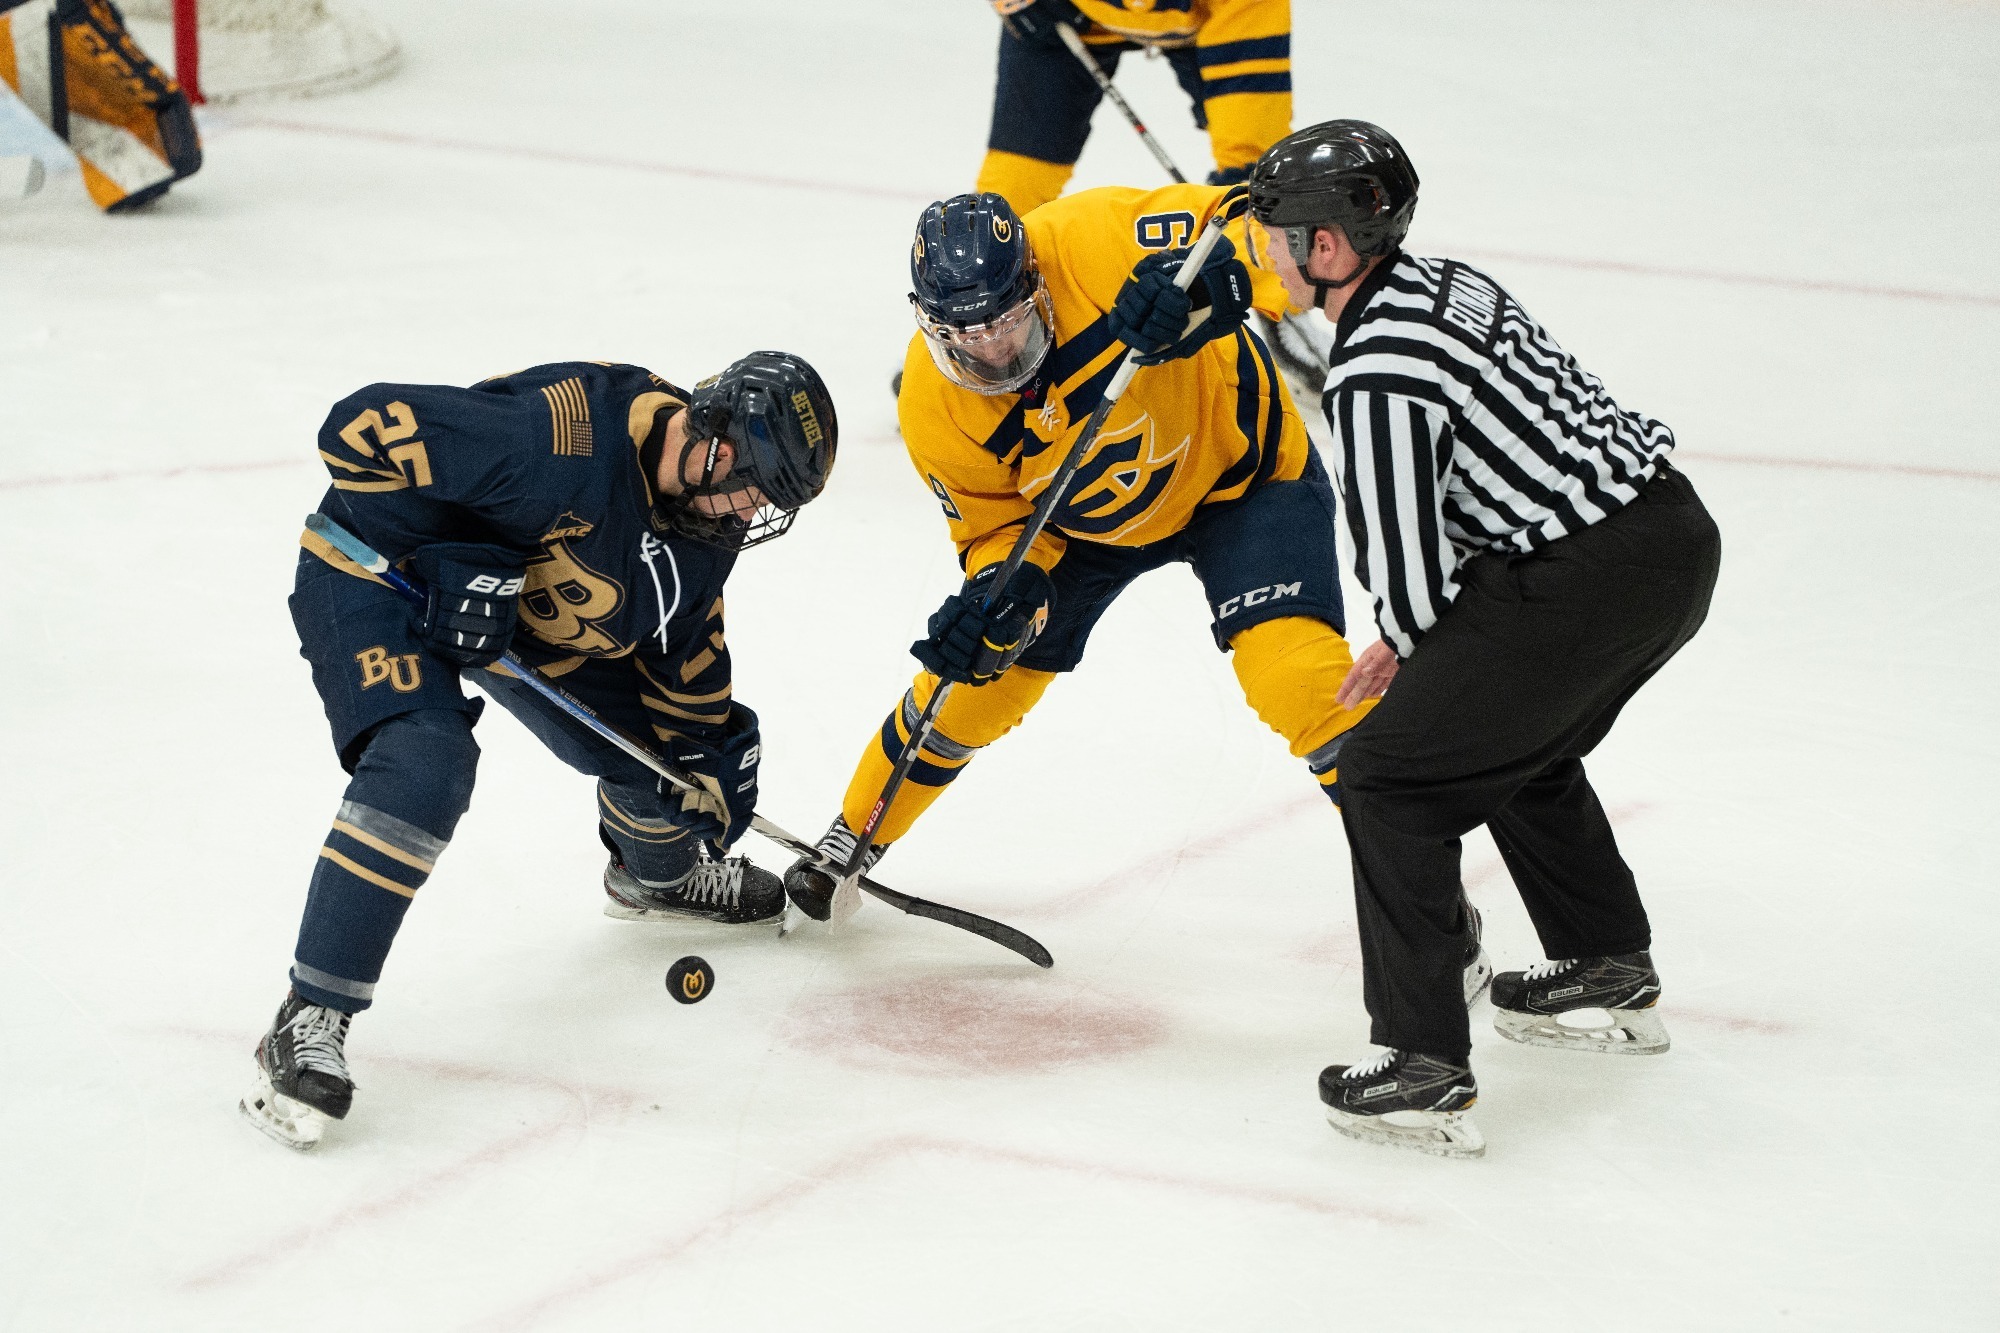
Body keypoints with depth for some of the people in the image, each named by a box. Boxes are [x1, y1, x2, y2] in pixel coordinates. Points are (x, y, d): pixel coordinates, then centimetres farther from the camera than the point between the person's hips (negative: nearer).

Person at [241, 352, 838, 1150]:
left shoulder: (707, 521, -9)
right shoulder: (564, 433, -38)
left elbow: (684, 630, 10)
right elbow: (362, 426, -36)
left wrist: (707, 747, 6)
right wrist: (458, 562, -32)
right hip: (377, 576, -8)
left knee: (658, 751, 11)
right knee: (424, 764, -32)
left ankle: (654, 876, 48)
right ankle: (309, 1021, -27)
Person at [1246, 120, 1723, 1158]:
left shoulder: (1374, 374, -17)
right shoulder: (1447, 284, 13)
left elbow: (1404, 567, -13)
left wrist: (1411, 645, 11)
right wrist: (1414, 650, 23)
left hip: (1586, 583, -10)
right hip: (1677, 530, 10)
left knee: (1391, 775, -1)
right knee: (1517, 747, 31)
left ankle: (1424, 1074, -5)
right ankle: (1610, 976, 46)